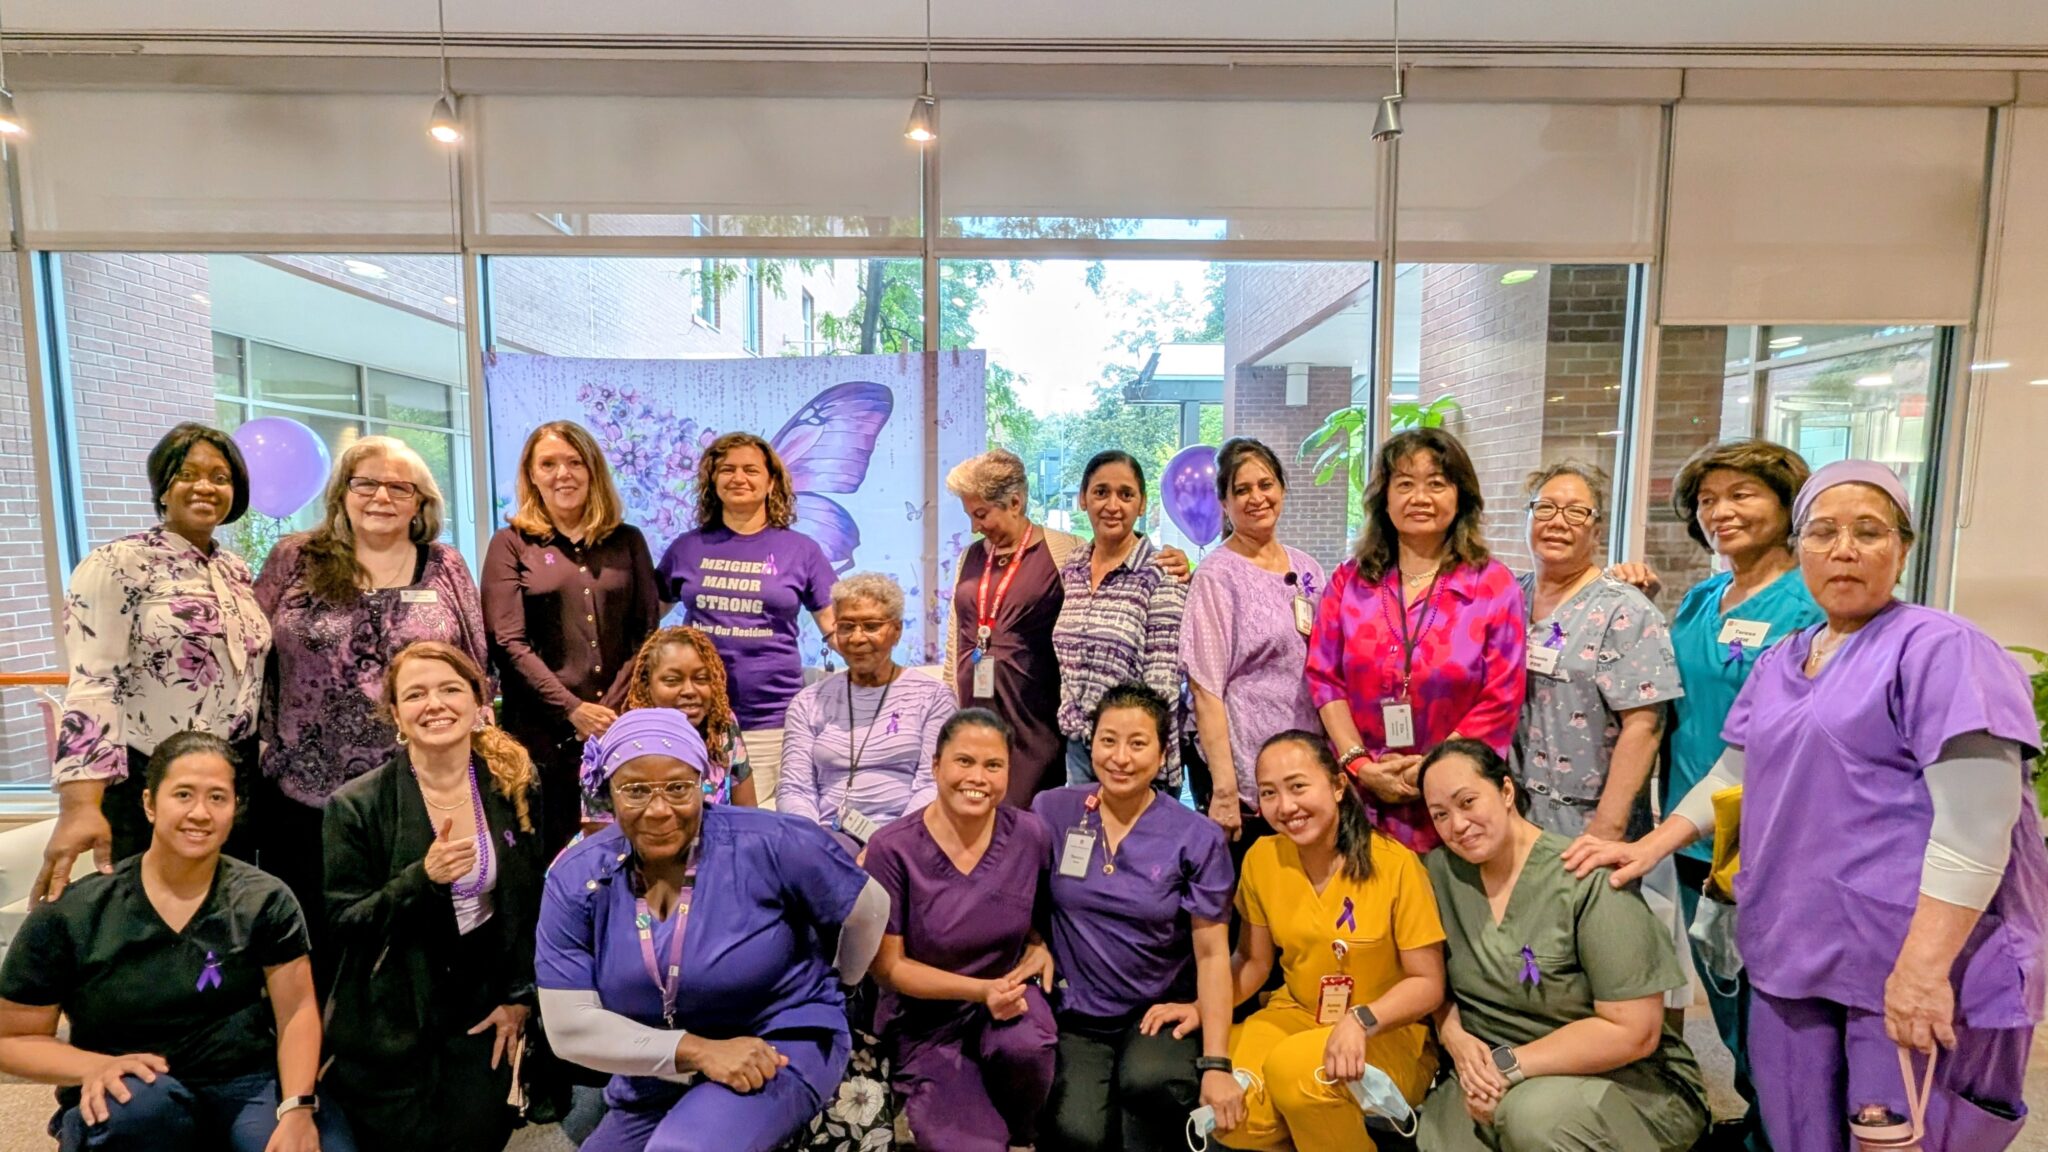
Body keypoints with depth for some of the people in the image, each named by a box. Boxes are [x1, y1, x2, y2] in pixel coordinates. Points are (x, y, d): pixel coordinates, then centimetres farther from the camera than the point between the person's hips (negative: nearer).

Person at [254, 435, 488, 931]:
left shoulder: (446, 569, 3)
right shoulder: (294, 560, 3)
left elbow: (472, 669, 5)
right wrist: (262, 739, 0)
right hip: (303, 789, 0)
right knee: (311, 935, 13)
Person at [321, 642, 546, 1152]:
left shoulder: (516, 789, -5)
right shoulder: (356, 805, -12)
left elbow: (534, 904, 3)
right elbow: (341, 924, -10)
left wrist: (519, 998, 0)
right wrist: (422, 878, -27)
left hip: (481, 1008, 2)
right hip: (389, 1018, -1)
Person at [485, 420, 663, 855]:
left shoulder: (627, 541, 11)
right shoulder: (512, 544, 5)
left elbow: (648, 632, 6)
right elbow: (508, 643, -3)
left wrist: (615, 708, -7)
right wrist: (574, 710, -12)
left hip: (621, 727, 2)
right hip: (544, 733, -1)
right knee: (554, 858, 4)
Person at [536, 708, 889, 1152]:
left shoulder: (768, 845, -20)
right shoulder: (576, 878, -9)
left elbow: (868, 911, -5)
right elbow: (568, 1024, -11)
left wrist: (834, 986, 12)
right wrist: (699, 1050, -22)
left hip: (782, 1046, -5)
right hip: (656, 1081, 5)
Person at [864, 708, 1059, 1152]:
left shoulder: (1030, 834, -11)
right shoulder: (893, 849, -19)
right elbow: (888, 966, -12)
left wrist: (1041, 946, -9)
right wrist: (980, 989, -21)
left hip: (1009, 993, 2)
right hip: (926, 1019, -2)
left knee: (1024, 1046, -31)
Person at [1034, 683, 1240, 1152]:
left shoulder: (1197, 838, -7)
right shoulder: (1052, 811, -3)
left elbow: (1212, 954, -6)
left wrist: (1216, 1064, -12)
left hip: (1160, 1011, -1)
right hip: (1078, 1015, 1)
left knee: (1147, 1081, -32)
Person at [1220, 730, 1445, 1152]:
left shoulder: (1396, 865, -18)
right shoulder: (1262, 859, -6)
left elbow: (1428, 984, -12)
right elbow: (1253, 961, 5)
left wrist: (1360, 1021, -29)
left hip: (1389, 1033, -3)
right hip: (1297, 1015, 4)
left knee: (1295, 1068, -32)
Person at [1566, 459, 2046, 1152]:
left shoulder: (1939, 648, -10)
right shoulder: (1780, 663, 12)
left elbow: (1974, 826, -18)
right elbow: (1735, 775, 19)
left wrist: (1923, 967, -23)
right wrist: (1652, 846, 7)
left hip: (1908, 964, -6)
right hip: (1794, 949, 7)